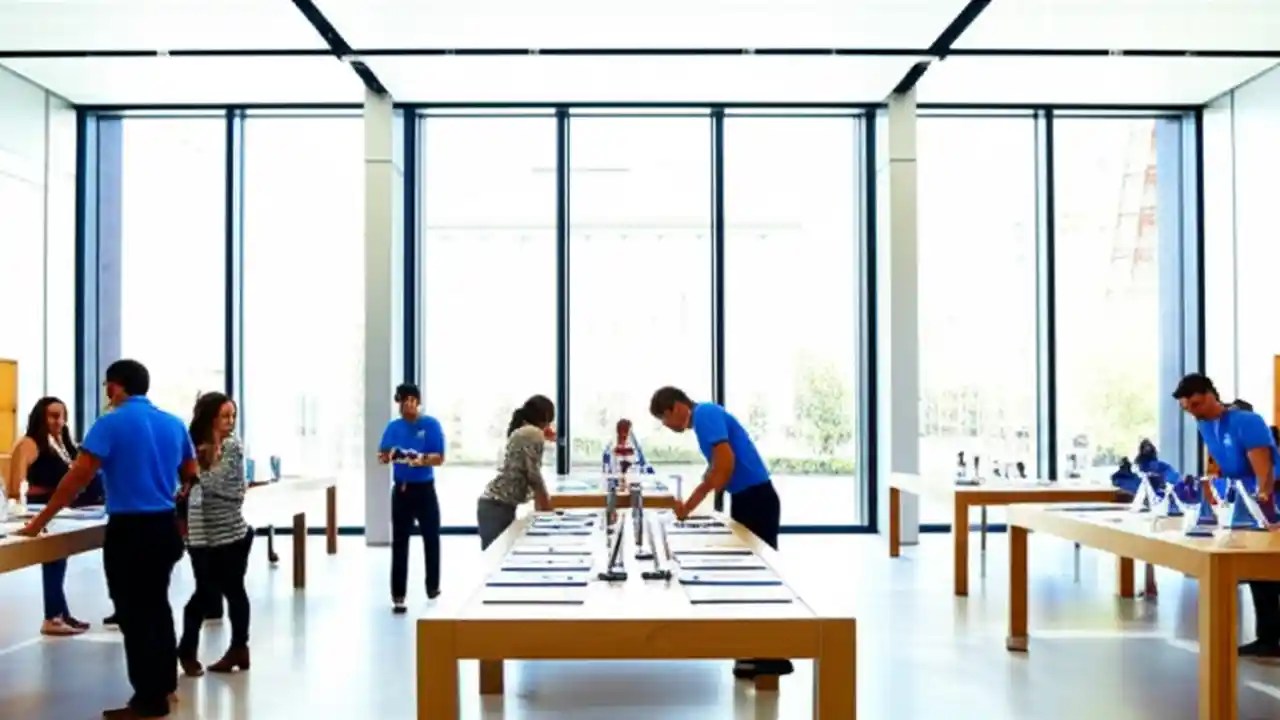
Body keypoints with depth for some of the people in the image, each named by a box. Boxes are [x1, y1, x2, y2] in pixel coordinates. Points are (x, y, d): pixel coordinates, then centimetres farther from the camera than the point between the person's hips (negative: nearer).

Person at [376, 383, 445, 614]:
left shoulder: (431, 424, -5)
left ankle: (433, 587, 27)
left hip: (425, 490, -1)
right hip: (401, 490, 1)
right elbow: (381, 457, 0)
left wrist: (421, 459, -28)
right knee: (399, 543, 1)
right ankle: (398, 595, 5)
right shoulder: (393, 426, 4)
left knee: (431, 539, 11)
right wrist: (388, 455, -23)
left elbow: (439, 458, -10)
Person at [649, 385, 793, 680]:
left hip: (755, 498, -10)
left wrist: (714, 490, -5)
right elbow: (714, 473, 26)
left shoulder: (706, 414, -12)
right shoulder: (704, 419, 17)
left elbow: (727, 461, -23)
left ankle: (773, 656, 0)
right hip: (747, 499, 10)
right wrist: (686, 507, 26)